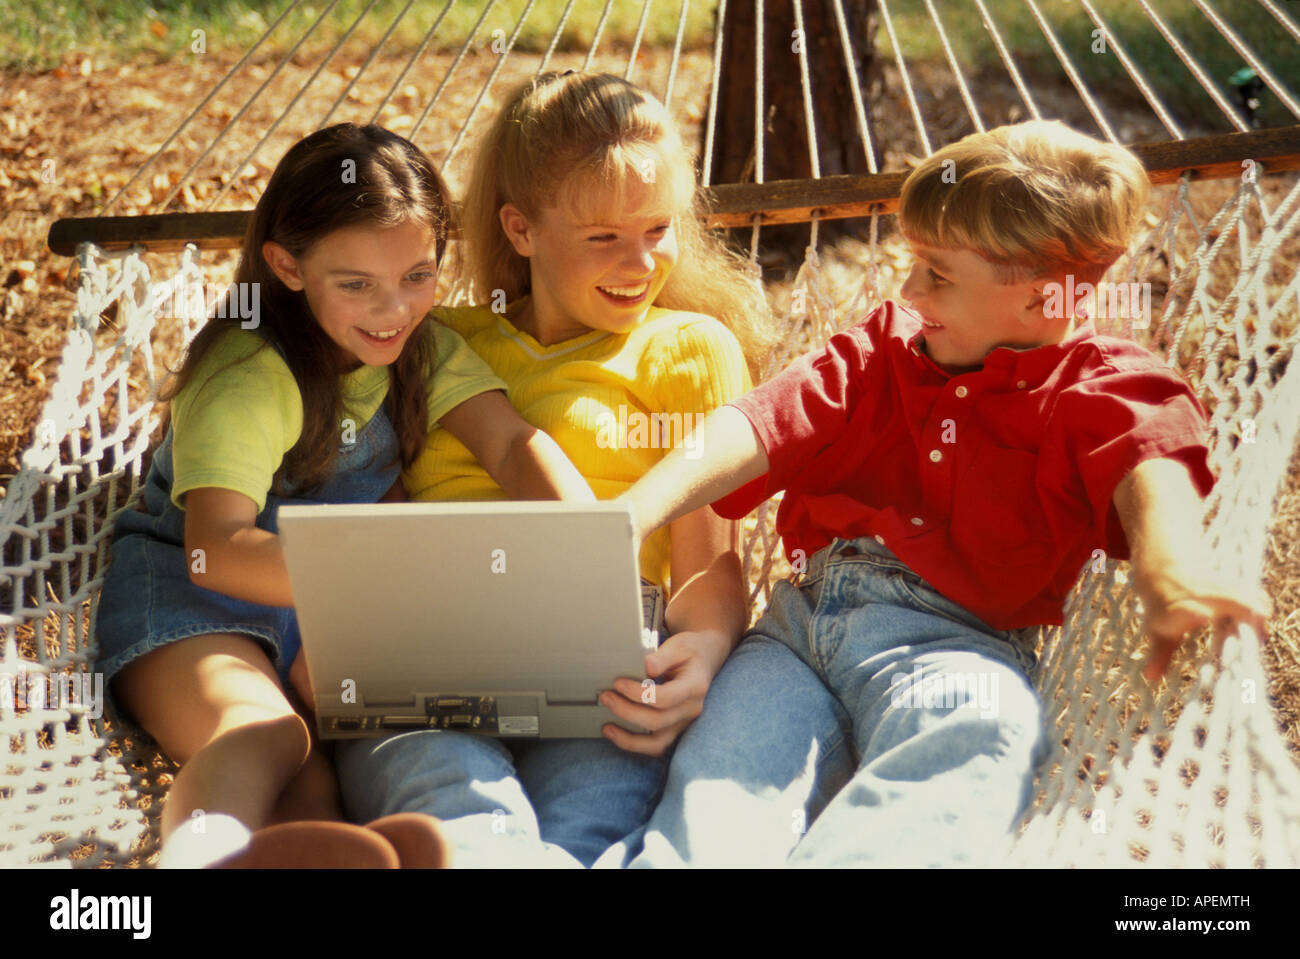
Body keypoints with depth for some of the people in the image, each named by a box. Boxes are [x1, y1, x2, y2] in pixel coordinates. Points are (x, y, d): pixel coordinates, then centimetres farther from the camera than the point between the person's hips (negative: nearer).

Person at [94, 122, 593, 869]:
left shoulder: (425, 344, 3)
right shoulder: (250, 378, -17)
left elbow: (514, 444, -9)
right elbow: (216, 548, -30)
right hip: (193, 589, -5)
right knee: (261, 730, -38)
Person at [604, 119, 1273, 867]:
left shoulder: (1096, 384, 10)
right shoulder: (883, 350, 25)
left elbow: (1149, 464, -13)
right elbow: (758, 428, 10)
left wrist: (1174, 579, -39)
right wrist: (634, 514, -9)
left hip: (954, 639, -5)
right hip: (806, 617, 5)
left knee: (967, 737, -41)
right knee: (720, 778, -26)